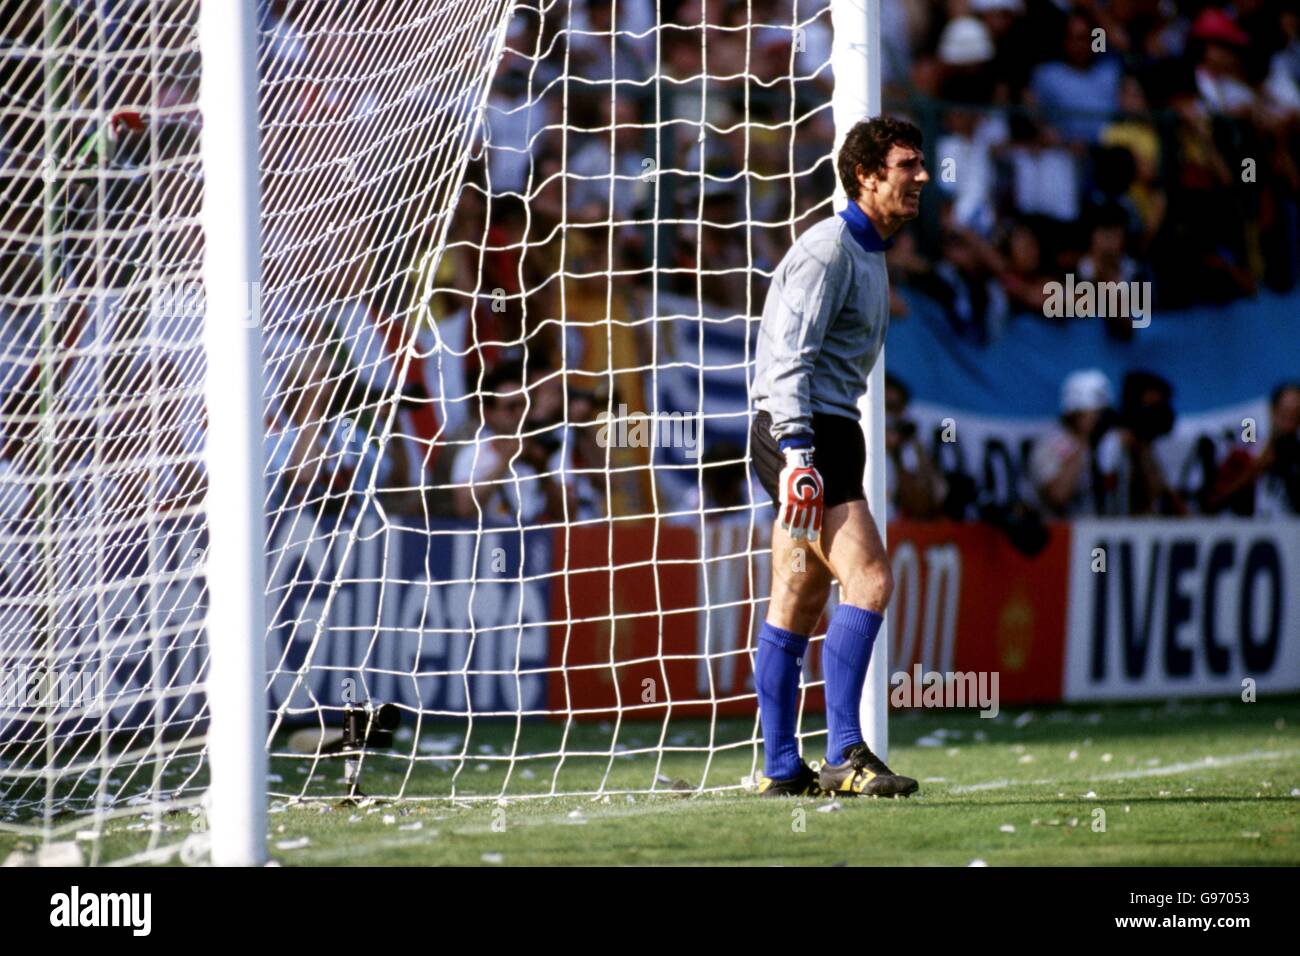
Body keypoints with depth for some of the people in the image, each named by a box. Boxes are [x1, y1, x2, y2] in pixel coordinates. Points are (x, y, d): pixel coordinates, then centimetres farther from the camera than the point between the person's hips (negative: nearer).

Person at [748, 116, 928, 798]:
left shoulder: (868, 254, 20)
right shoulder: (828, 248, -12)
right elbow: (789, 356, -19)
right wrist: (796, 452, -27)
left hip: (824, 431, 10)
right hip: (804, 433, -10)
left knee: (798, 603, 10)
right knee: (867, 580, -18)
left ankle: (781, 768, 12)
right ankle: (844, 754, -22)